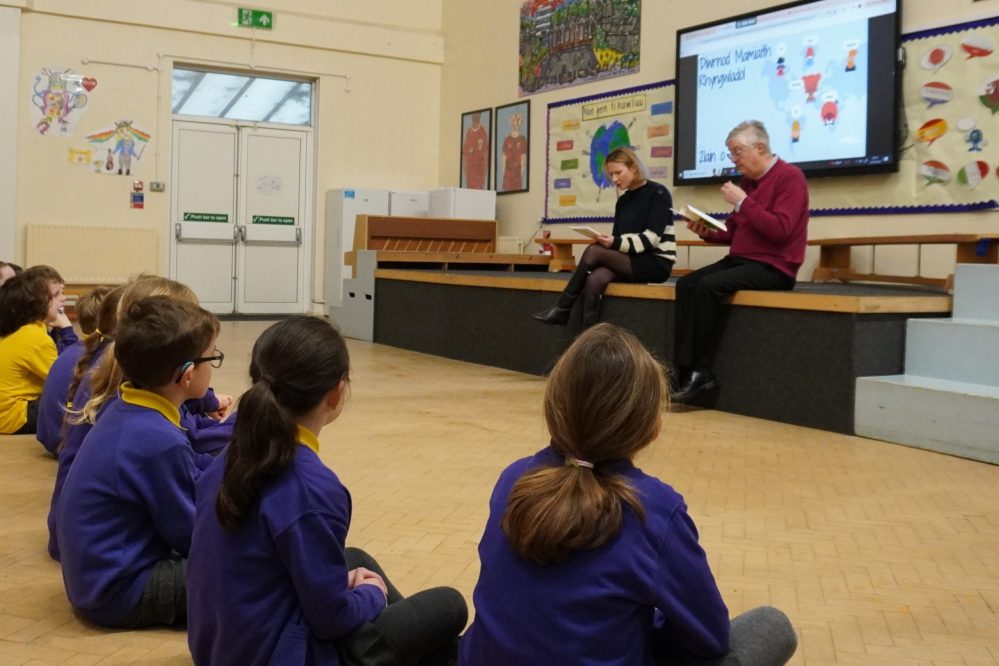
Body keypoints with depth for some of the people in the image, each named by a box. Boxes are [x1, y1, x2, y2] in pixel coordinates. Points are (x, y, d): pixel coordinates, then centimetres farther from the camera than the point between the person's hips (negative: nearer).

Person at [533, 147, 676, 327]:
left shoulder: (658, 193, -6)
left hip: (656, 263, -6)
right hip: (630, 260, 6)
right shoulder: (623, 201, 14)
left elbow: (651, 238, -16)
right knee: (594, 280, -26)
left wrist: (616, 243, -26)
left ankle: (562, 310, -12)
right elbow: (619, 238, 12)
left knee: (594, 251, -22)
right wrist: (608, 242, -11)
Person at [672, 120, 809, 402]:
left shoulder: (789, 177, -8)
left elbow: (780, 230, -22)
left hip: (773, 268, -9)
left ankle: (701, 370, -21)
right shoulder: (747, 180, 17)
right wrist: (708, 232, 0)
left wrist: (743, 202, -18)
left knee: (710, 285, -29)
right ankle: (684, 369, -18)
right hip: (740, 261, 9)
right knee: (686, 284, -11)